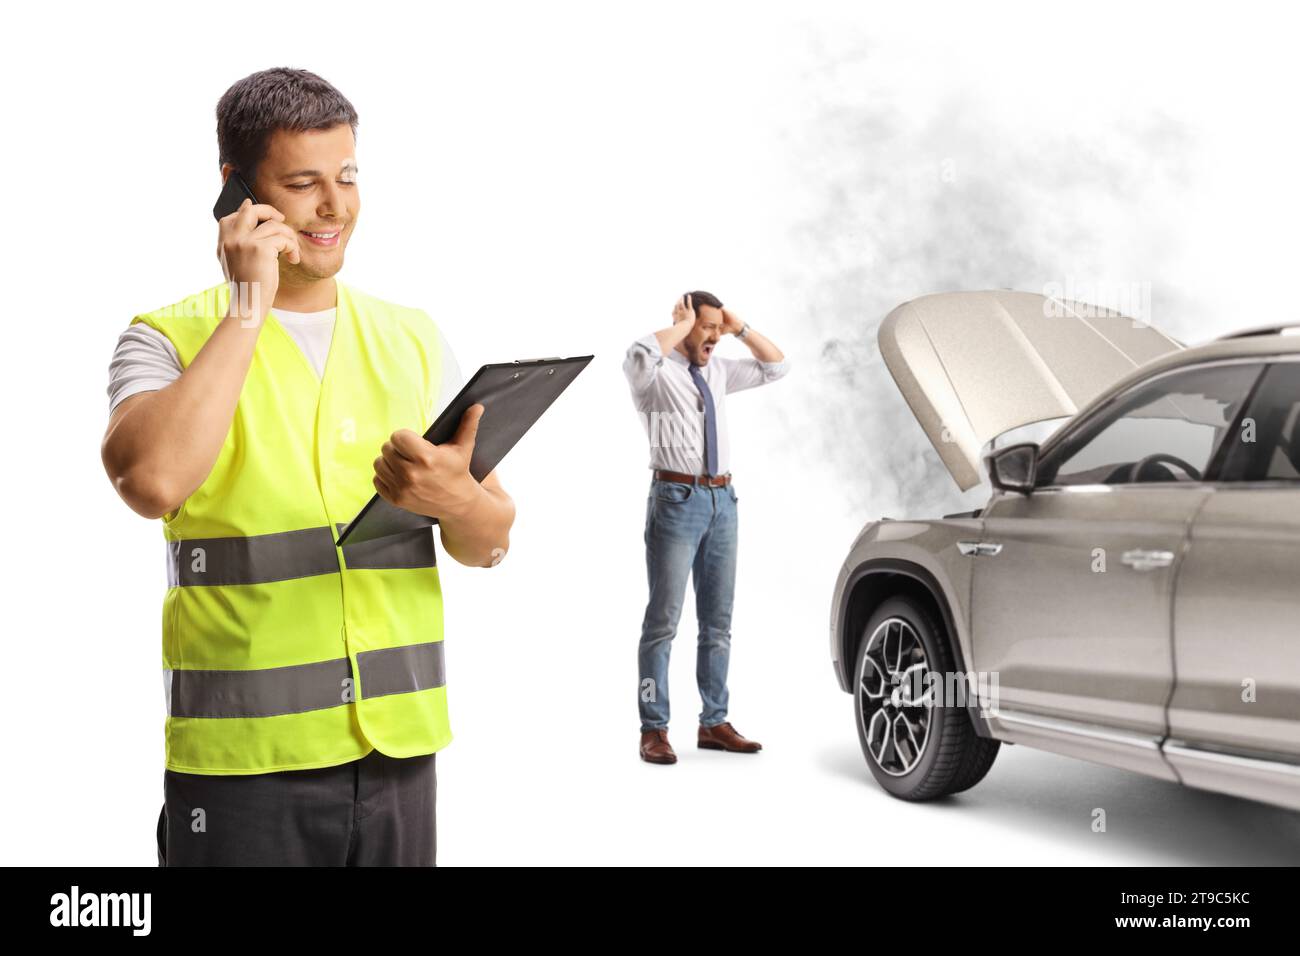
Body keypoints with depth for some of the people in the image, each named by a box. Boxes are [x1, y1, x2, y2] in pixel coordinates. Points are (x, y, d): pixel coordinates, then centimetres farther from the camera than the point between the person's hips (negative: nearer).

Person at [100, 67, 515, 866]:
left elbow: (489, 543, 7)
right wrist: (249, 306, -15)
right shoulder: (170, 338, -2)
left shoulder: (414, 339, 9)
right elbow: (150, 481, -23)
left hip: (398, 747, 4)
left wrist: (455, 499, -16)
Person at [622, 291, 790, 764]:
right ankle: (654, 730, 0)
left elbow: (776, 366, 21)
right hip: (677, 499, -7)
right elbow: (638, 354, -30)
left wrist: (741, 329, 9)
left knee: (717, 619, 10)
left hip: (722, 500, 7)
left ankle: (714, 723, 18)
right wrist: (684, 326, -15)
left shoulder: (718, 371, 15)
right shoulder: (656, 373, -5)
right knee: (664, 618, -4)